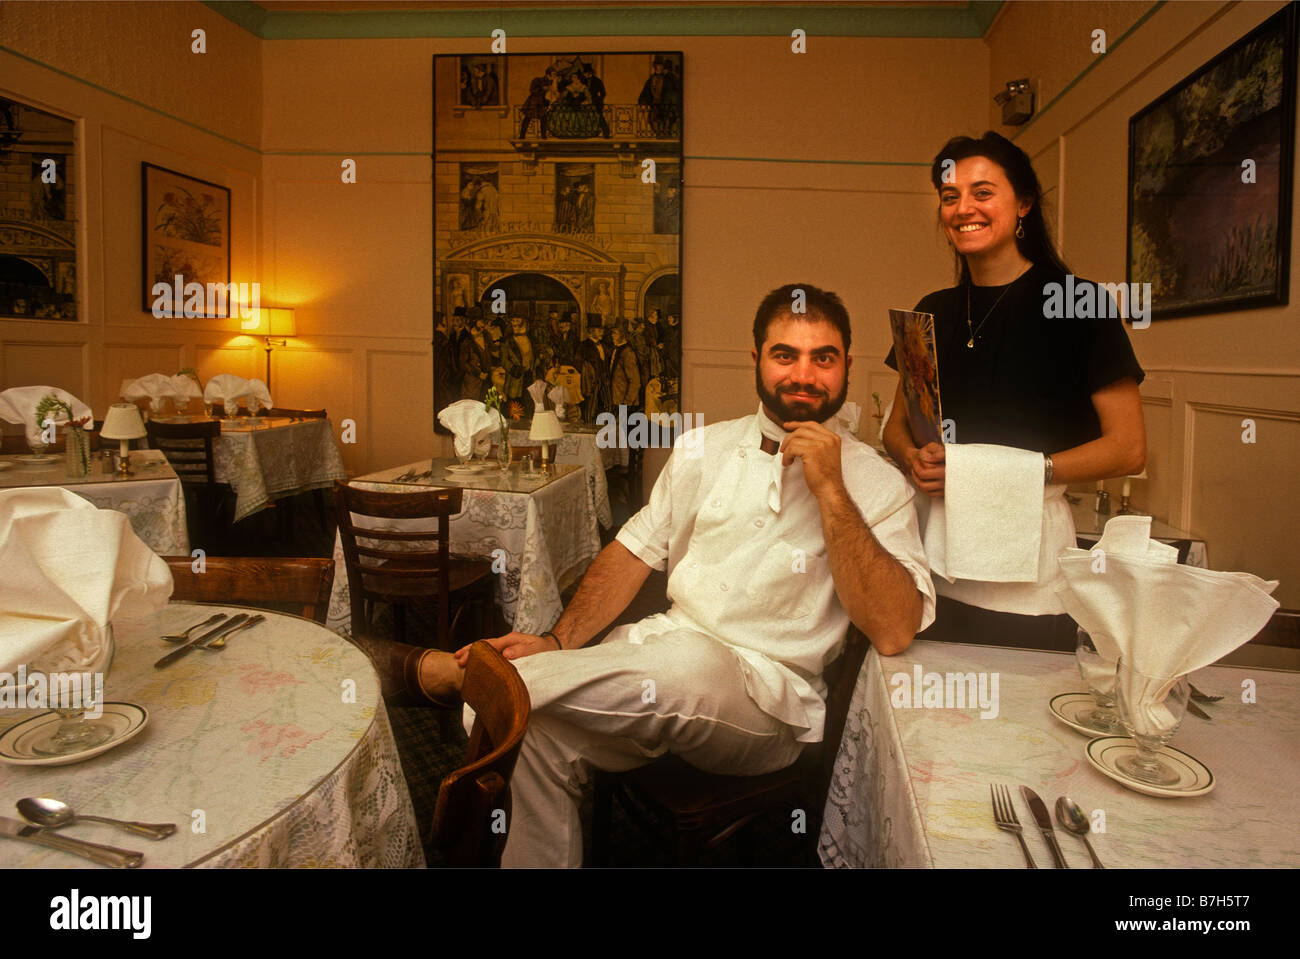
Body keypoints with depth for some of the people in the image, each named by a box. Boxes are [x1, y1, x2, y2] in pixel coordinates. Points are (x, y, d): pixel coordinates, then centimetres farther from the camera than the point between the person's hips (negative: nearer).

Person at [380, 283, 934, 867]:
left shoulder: (876, 483, -4)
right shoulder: (703, 447, 11)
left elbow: (893, 632, -16)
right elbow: (634, 552, 11)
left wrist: (830, 490, -19)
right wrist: (558, 643, -2)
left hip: (770, 701, -4)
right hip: (665, 650, 4)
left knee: (686, 662, -35)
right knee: (542, 733, -24)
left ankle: (443, 670, -17)